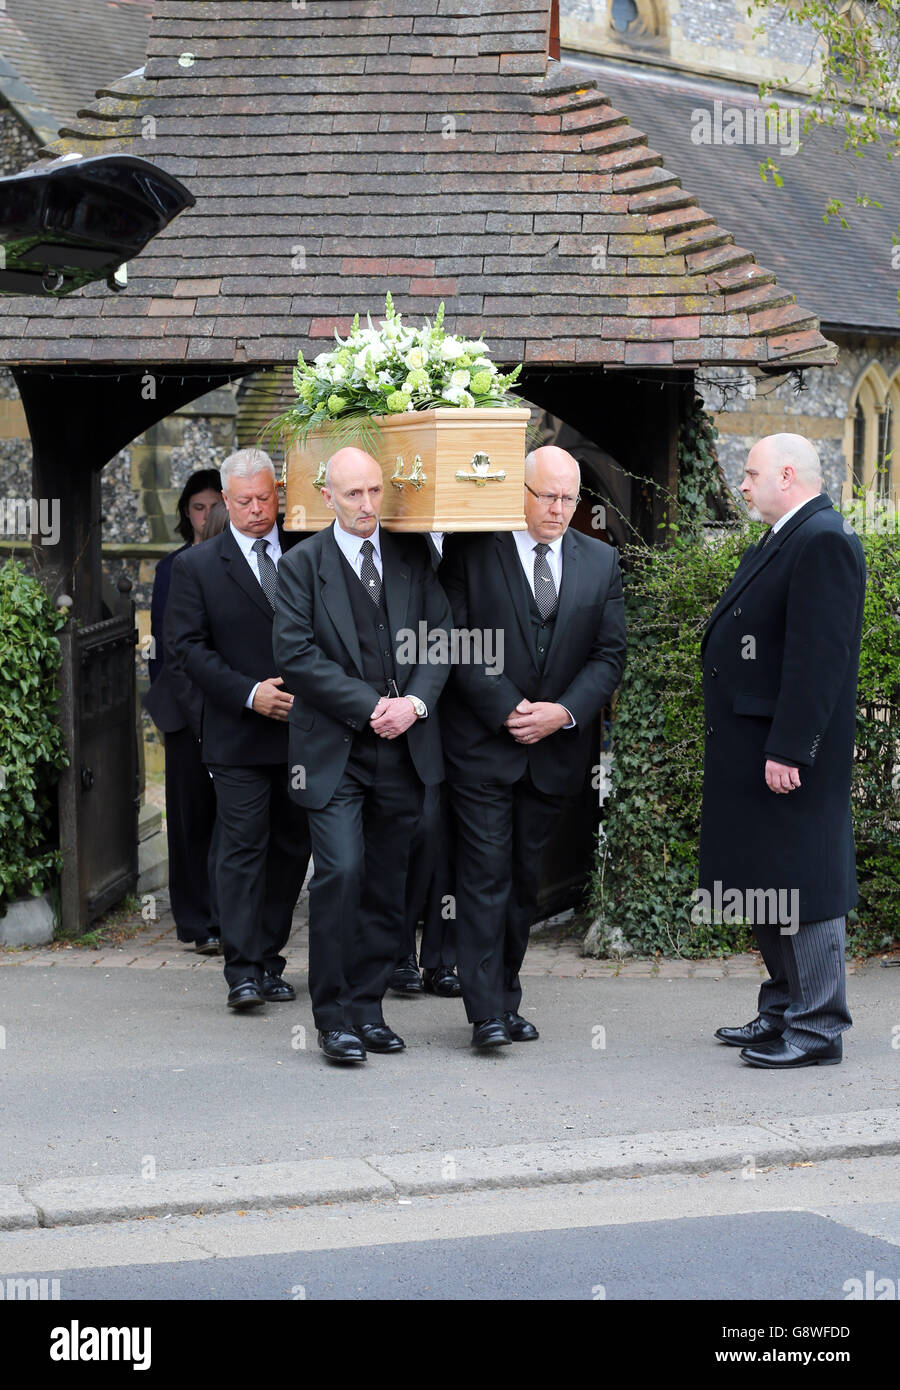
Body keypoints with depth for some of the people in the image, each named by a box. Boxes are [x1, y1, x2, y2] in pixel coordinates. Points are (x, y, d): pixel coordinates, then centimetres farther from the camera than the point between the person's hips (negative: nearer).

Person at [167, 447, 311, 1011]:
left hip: (304, 729, 3)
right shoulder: (197, 565, 2)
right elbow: (190, 647, -3)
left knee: (291, 847, 8)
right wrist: (249, 692, -13)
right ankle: (243, 970, -7)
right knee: (243, 847, -7)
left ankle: (269, 959, 18)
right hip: (238, 734, -3)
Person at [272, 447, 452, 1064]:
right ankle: (334, 1017, -4)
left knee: (387, 885, 7)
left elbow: (441, 636, 7)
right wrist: (370, 706, -13)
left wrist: (414, 702, -10)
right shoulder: (303, 563, 0)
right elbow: (296, 654, -8)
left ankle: (368, 1008, 16)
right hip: (334, 751, -3)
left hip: (405, 748, 3)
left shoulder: (413, 556, 10)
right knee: (341, 872, -14)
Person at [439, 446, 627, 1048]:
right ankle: (487, 1011, -6)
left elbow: (609, 654, 6)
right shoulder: (471, 551, -4)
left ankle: (508, 998, 19)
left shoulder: (601, 561, 8)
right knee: (485, 874, -7)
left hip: (556, 746, 4)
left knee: (526, 877, 10)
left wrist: (563, 712, -8)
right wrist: (507, 709, -14)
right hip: (483, 744, -4)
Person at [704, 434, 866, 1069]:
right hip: (754, 751, 10)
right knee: (764, 885, 16)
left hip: (789, 756, -10)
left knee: (801, 887, -5)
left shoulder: (824, 541, -16)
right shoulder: (781, 541, 17)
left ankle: (817, 1028, 2)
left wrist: (787, 750, -26)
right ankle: (783, 1011, 26)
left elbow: (819, 655, -23)